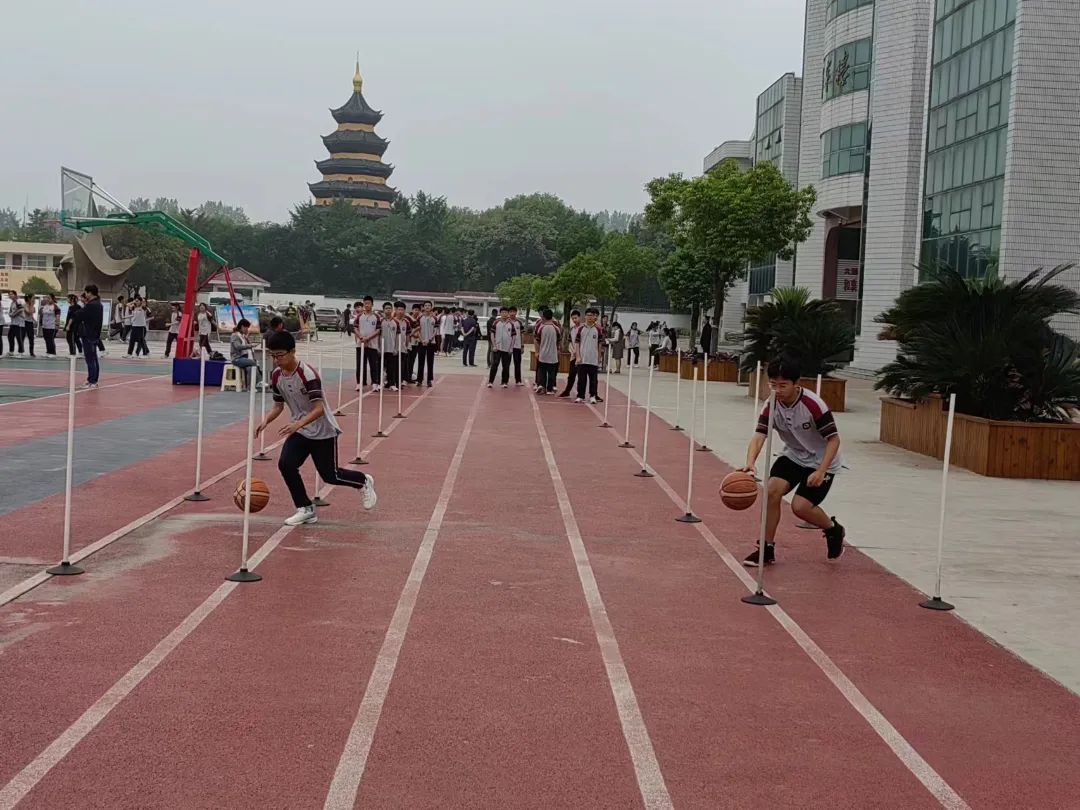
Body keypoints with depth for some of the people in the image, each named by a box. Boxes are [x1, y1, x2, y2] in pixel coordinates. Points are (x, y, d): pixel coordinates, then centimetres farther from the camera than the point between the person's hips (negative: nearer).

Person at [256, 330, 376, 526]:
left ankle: (364, 481, 35)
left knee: (330, 476, 4)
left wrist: (298, 423, -44)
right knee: (285, 464, -16)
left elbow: (319, 408, -29)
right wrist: (266, 421, -13)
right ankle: (306, 509, -1)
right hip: (299, 430, 6)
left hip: (323, 431, -6)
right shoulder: (276, 375, -5)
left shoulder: (307, 374, -26)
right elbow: (278, 405, 7)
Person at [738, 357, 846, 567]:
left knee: (801, 506, -15)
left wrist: (821, 471, -32)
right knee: (772, 491, -17)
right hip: (793, 456, 5)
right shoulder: (771, 406, -15)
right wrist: (750, 462, -45)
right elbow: (759, 436, -25)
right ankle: (767, 549, -3)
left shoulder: (813, 405, -28)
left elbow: (834, 439, -22)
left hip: (821, 462, -4)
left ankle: (834, 530, 17)